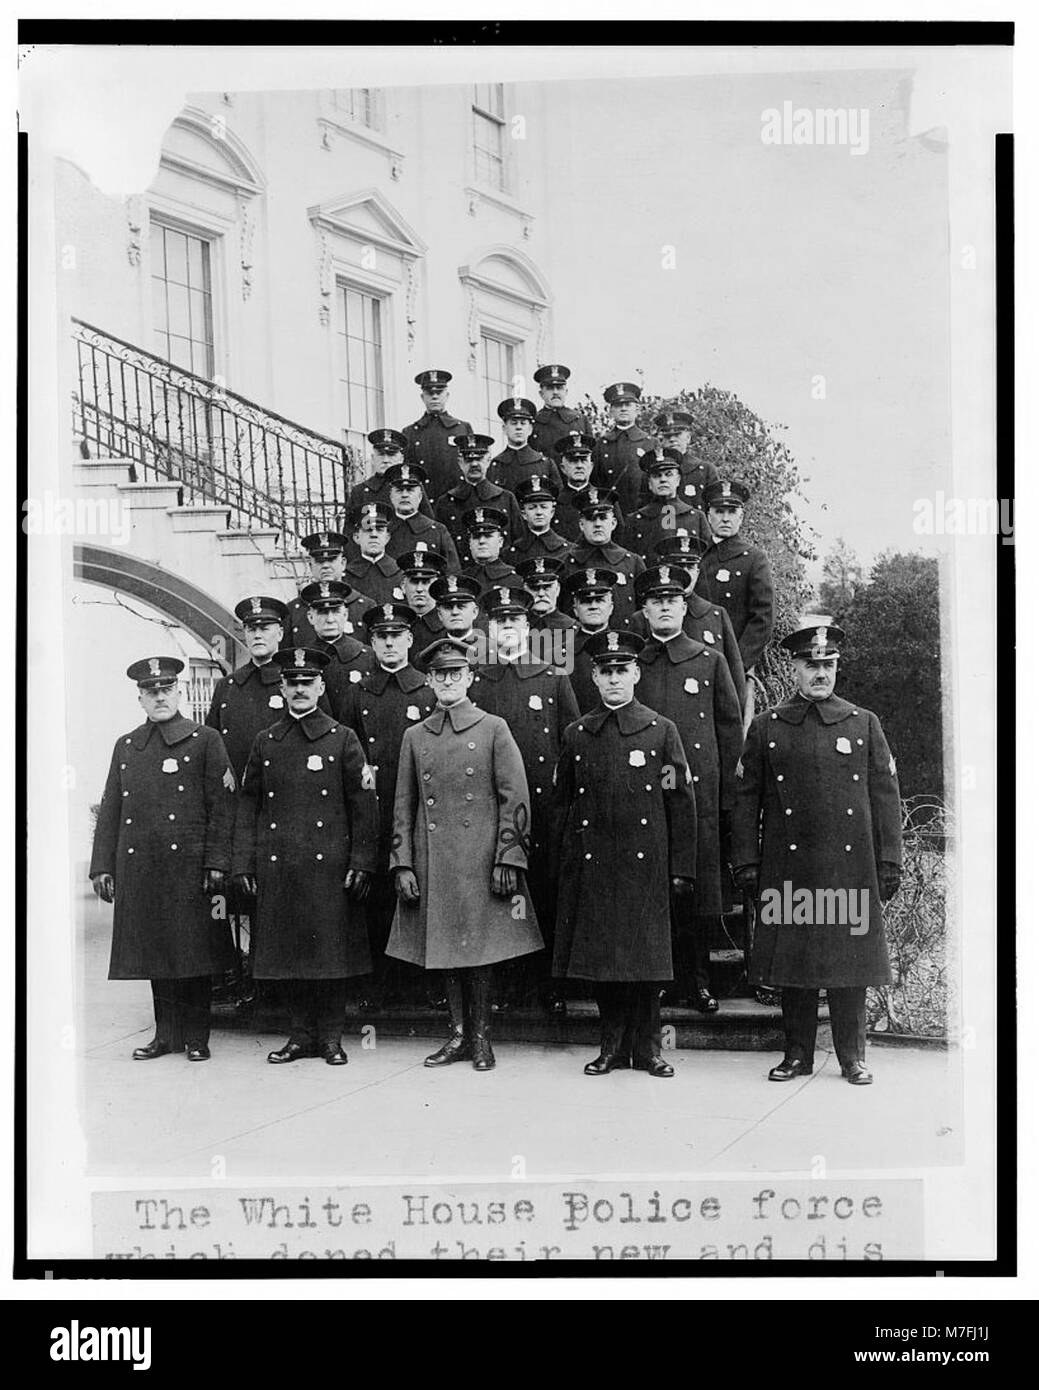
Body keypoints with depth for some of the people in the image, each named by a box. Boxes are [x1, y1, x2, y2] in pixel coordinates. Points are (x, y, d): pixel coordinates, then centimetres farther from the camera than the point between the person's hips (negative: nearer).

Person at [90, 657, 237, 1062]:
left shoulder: (205, 741, 2)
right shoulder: (125, 747, 15)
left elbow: (222, 807, -3)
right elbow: (110, 811, 15)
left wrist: (216, 863, -10)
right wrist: (102, 867, 8)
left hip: (189, 866, -4)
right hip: (139, 869, 4)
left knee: (194, 950, 0)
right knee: (154, 953, 8)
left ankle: (196, 1036, 10)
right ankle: (167, 1033, 18)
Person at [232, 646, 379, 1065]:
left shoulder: (343, 739, 3)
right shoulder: (265, 742, 11)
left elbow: (364, 807, 0)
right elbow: (248, 806, 12)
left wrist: (362, 862, -6)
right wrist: (243, 862, 5)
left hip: (330, 865, -3)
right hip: (277, 867, 3)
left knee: (331, 949, 0)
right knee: (289, 950, 6)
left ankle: (331, 1036, 10)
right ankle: (302, 1034, 17)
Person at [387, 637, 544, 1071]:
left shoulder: (493, 729, 3)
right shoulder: (414, 736, 11)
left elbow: (515, 799, -1)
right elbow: (403, 806, 11)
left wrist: (508, 858, -8)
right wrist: (402, 864, 3)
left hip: (481, 860, -3)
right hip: (433, 863, 3)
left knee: (480, 946, 0)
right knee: (445, 948, 6)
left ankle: (481, 1037, 11)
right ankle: (459, 1035, 16)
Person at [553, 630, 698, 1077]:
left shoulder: (661, 731, 3)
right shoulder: (576, 735, 9)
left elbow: (682, 804, 2)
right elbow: (563, 805, 14)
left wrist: (682, 869, -1)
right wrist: (563, 863, 9)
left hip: (645, 866, -2)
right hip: (591, 868, 2)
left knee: (646, 957, 2)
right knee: (600, 957, 5)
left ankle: (646, 1048, 14)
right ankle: (612, 1048, 17)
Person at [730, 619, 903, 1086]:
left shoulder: (864, 724, 8)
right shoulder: (767, 727, 7)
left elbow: (885, 798, 8)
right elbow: (746, 799, 7)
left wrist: (889, 863, 3)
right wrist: (746, 863, 1)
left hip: (850, 867, 0)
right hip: (788, 868, 0)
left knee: (850, 961, 3)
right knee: (792, 959, 4)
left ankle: (853, 1056, 15)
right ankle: (797, 1053, 16)